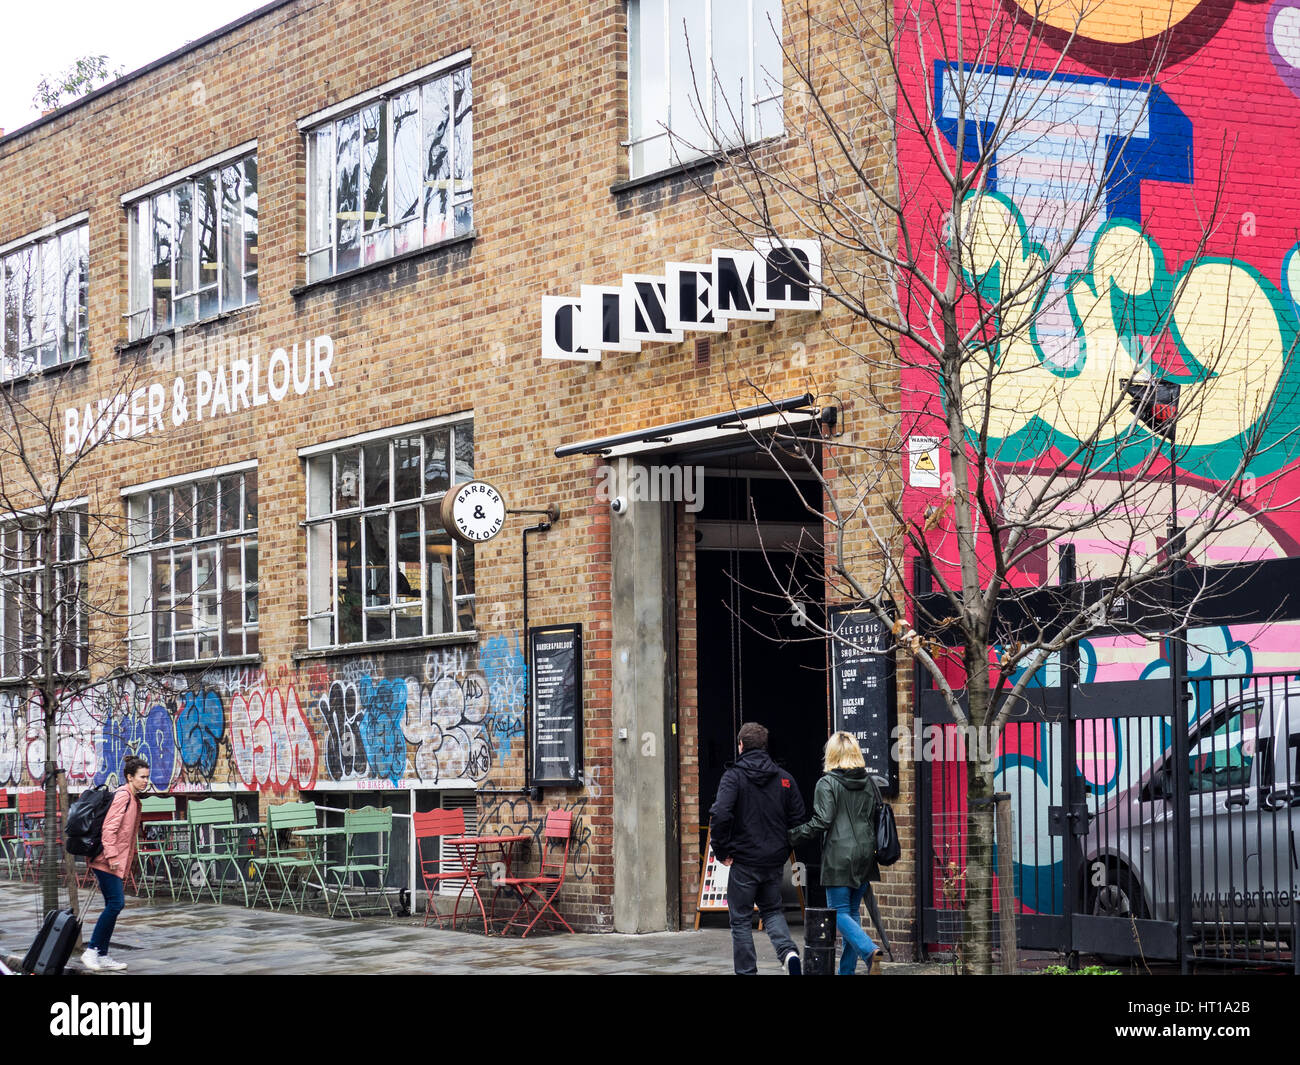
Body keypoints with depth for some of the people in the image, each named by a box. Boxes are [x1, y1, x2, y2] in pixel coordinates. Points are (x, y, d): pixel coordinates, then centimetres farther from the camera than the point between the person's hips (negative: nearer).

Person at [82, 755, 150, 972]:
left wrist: (124, 865, 21)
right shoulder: (123, 796, -12)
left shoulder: (133, 799, 18)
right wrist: (112, 857, -23)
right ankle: (92, 951, -10)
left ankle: (102, 957, 11)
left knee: (114, 905, 8)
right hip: (108, 862, -10)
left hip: (116, 863, 10)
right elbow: (109, 828, -19)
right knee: (115, 903, -14)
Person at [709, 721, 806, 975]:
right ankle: (788, 951, -4)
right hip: (775, 860, 4)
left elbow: (720, 814, -22)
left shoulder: (734, 776, -10)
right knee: (772, 910, 20)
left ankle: (747, 971, 7)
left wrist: (722, 851, -11)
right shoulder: (784, 778, 5)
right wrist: (785, 849, 14)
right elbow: (798, 818, 4)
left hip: (744, 861, -4)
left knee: (741, 920, 7)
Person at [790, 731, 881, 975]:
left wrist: (792, 835, -5)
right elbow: (876, 819, 13)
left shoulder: (827, 783, -8)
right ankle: (847, 969, 14)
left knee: (840, 913, -3)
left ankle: (870, 950, -25)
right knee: (853, 911, 13)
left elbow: (822, 822, -14)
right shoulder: (868, 784, 10)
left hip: (839, 857, -6)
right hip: (865, 855, 6)